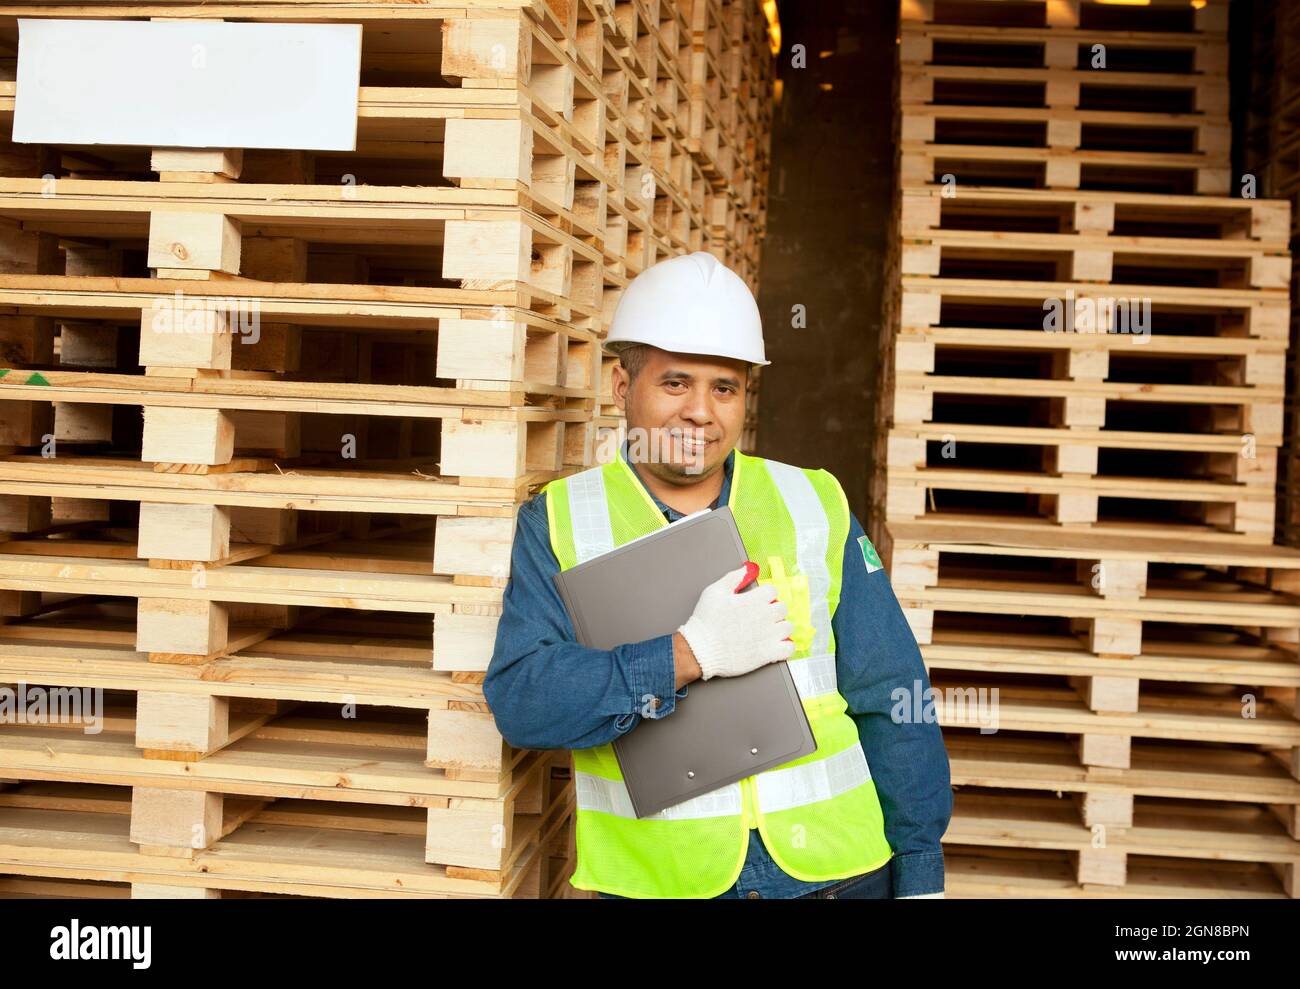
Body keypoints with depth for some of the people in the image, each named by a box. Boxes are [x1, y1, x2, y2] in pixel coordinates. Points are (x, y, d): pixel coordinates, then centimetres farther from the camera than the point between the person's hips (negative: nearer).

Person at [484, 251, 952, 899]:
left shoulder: (816, 508, 1)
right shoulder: (558, 522, -3)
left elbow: (890, 702, 3)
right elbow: (519, 701, -15)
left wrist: (919, 873, 1)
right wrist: (688, 654, -23)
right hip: (652, 880, -1)